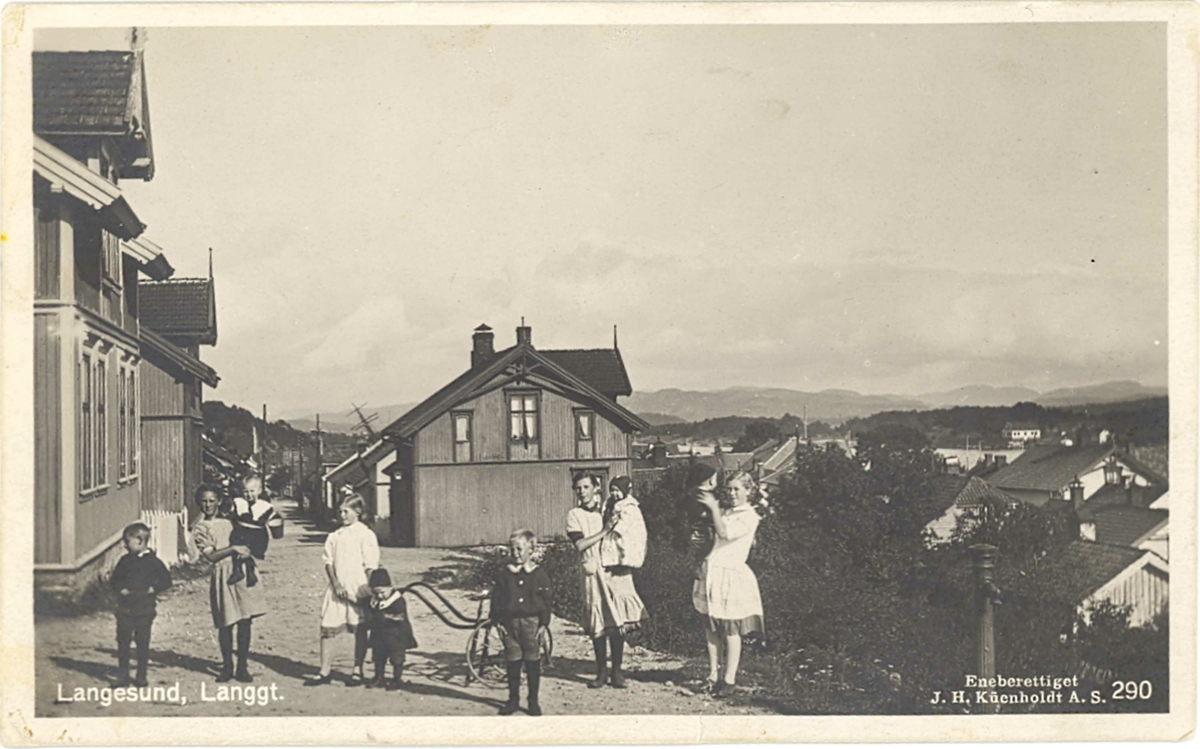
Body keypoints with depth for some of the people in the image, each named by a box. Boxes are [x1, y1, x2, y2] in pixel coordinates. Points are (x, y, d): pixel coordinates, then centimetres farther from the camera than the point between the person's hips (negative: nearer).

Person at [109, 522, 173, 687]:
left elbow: (166, 580, 0)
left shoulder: (153, 561, -4)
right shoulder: (125, 561, 5)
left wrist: (153, 589, -12)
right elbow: (115, 579, 12)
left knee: (143, 643, 4)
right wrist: (121, 589, -6)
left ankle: (141, 676, 13)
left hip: (145, 609, -3)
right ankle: (123, 675, 11)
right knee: (123, 641, 3)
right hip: (125, 608, 3)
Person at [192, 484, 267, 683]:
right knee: (226, 624, 1)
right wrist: (233, 549, -17)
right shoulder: (199, 528, 1)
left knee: (245, 622, 1)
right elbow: (210, 556, -8)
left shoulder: (229, 521, 15)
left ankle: (242, 667, 9)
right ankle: (227, 666, 16)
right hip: (223, 575, -3)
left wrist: (245, 551, 4)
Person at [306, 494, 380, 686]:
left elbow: (371, 566, -5)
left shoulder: (366, 535, -3)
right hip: (337, 589, 4)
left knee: (359, 630, 4)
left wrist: (367, 589, -12)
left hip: (358, 589, -4)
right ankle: (325, 671, 9)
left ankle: (358, 671, 14)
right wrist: (336, 584, -6)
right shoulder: (335, 536, 10)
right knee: (327, 628, 1)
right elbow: (329, 562, 7)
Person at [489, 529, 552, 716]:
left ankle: (533, 701, 13)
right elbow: (496, 598, 5)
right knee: (512, 663, 7)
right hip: (510, 622, 2)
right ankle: (513, 699, 18)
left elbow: (546, 601, 0)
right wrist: (498, 621, -1)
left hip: (531, 622, -2)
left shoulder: (539, 574, -2)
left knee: (533, 663, 4)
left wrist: (544, 624, -4)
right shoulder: (505, 574, 3)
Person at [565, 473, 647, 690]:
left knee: (619, 621, -3)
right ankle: (601, 672, 11)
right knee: (598, 623, 0)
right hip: (594, 573, -1)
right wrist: (605, 531, -14)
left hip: (617, 569, 1)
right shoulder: (574, 515, 3)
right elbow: (580, 544, -10)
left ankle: (617, 670, 6)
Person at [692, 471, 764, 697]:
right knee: (711, 628, 8)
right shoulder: (724, 513, 15)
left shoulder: (749, 517, -6)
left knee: (731, 630, 0)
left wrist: (714, 507, -14)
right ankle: (713, 676, 15)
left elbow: (725, 533, -19)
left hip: (731, 575, -6)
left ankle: (729, 679, 6)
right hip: (711, 572, 7)